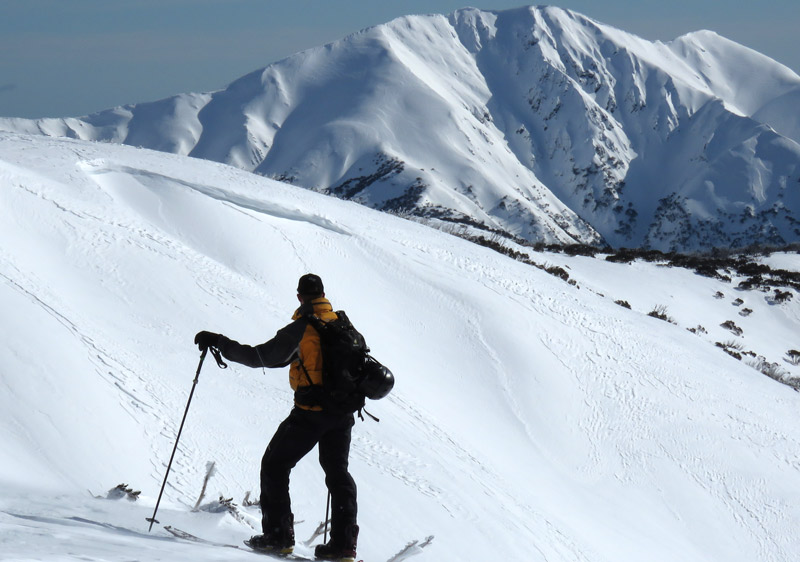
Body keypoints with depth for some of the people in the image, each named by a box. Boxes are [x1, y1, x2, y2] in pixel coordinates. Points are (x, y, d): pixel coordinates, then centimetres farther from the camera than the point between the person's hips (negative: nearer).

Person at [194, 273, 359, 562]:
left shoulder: (301, 328, -12)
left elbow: (261, 356, -17)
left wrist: (219, 342, -11)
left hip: (309, 413, -6)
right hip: (342, 414, 6)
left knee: (274, 465, 8)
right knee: (337, 473, 16)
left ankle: (278, 535, 4)